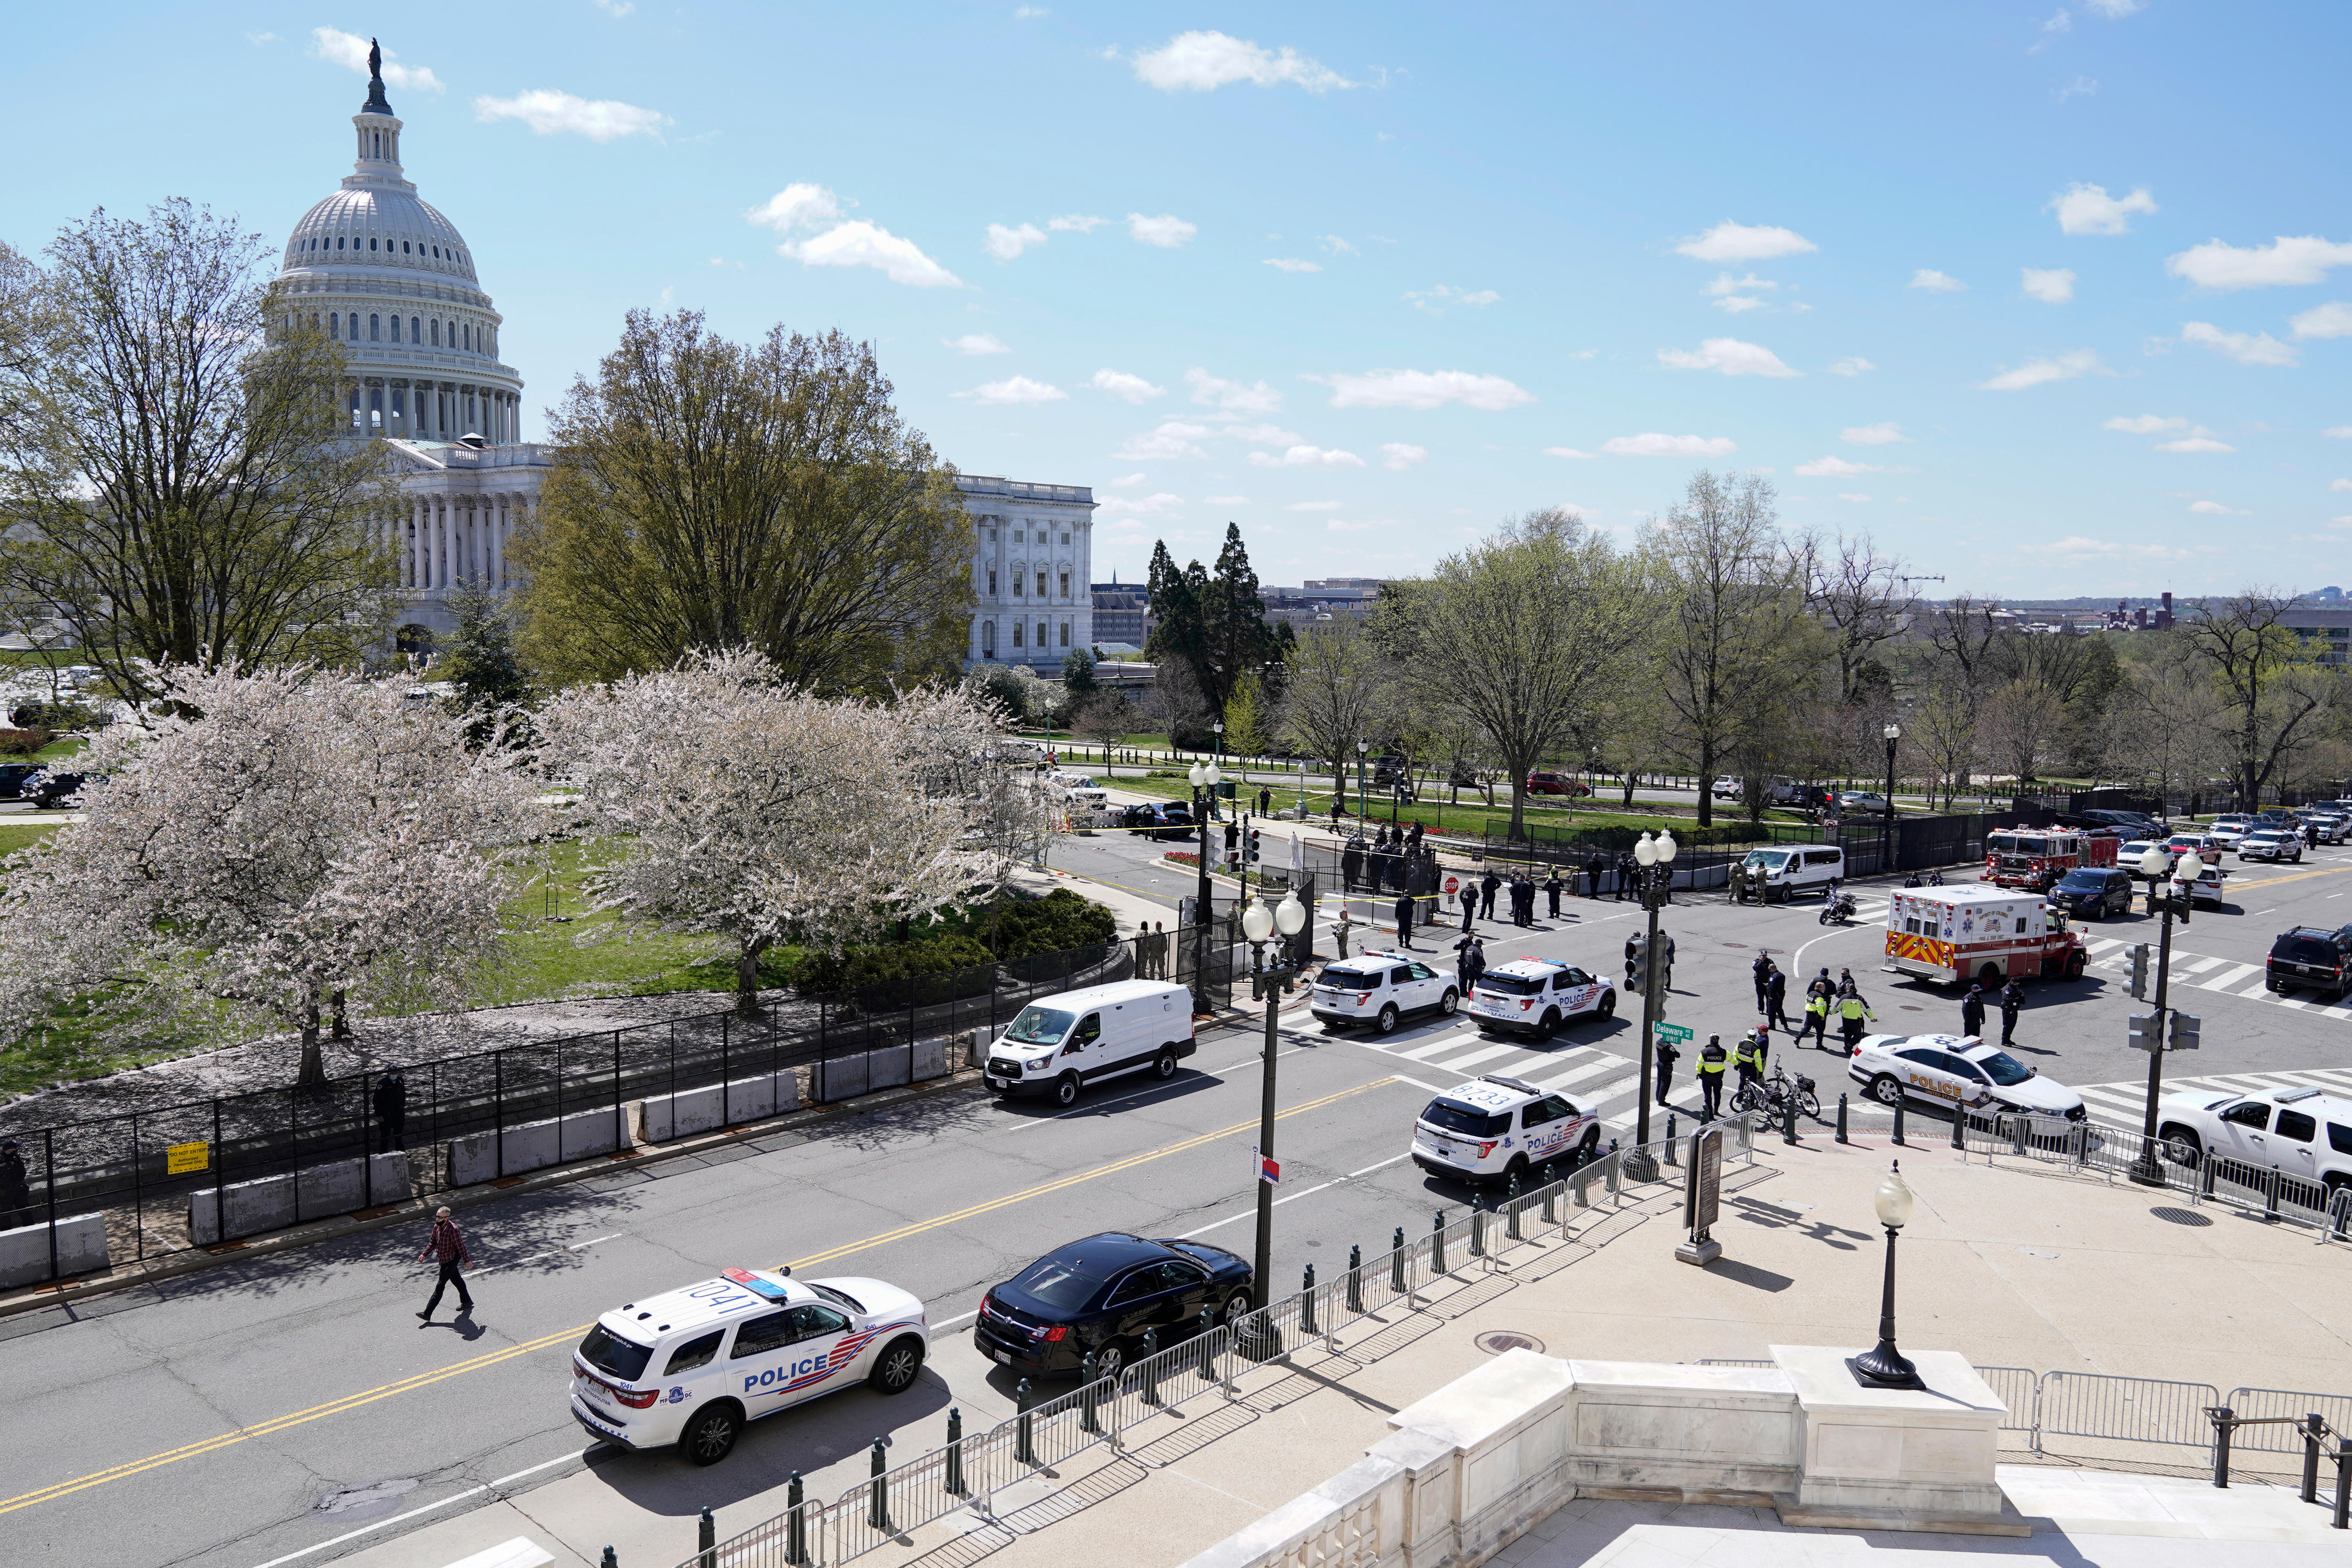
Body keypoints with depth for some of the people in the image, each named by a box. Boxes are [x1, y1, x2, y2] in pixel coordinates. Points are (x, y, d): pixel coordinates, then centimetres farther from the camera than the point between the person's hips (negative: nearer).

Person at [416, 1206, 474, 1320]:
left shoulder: (453, 1230, -28)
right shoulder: (437, 1227, -3)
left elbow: (460, 1246, -20)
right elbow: (433, 1242, 13)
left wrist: (467, 1261, -12)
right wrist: (424, 1254, 4)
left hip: (451, 1261, -8)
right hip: (444, 1260, 8)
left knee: (440, 1286, -3)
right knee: (456, 1280, 22)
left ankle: (427, 1314, 1)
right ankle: (467, 1301, 39)